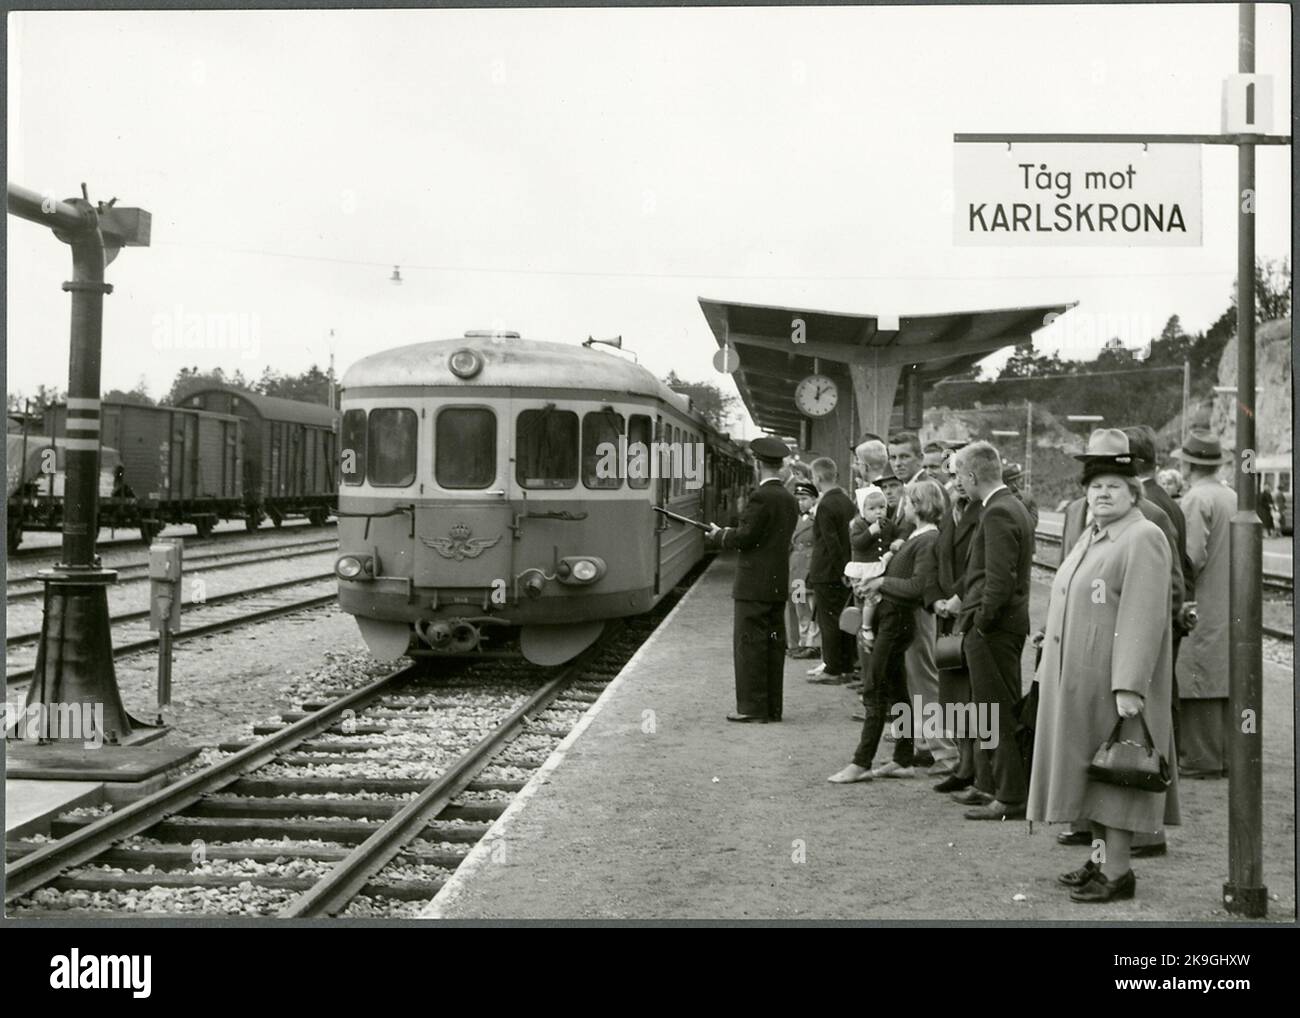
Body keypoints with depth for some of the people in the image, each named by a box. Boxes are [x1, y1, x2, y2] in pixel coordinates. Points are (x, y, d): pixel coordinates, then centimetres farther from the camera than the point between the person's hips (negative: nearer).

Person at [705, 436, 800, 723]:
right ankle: (773, 707, 15)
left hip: (754, 586, -8)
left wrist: (719, 535, 3)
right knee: (774, 643, 10)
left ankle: (752, 707, -3)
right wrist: (728, 533, 18)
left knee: (749, 644, -3)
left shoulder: (760, 497, -15)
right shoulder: (790, 500, 11)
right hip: (779, 584, 8)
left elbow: (745, 537, -16)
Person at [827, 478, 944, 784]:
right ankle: (903, 761, 20)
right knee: (896, 690, 14)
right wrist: (874, 581, 6)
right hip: (888, 616, 10)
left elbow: (918, 586, -24)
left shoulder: (929, 541, -16)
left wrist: (883, 581, -15)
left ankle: (861, 763, -2)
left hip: (897, 619, -10)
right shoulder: (916, 536, 13)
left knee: (875, 692, -6)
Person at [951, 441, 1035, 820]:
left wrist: (983, 620, -16)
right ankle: (987, 784, 28)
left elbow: (1000, 578, -25)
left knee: (999, 713, -5)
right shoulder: (1014, 508, 14)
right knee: (989, 710, 18)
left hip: (993, 629, -11)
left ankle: (1010, 797, -1)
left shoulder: (998, 514, -18)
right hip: (1002, 625, 11)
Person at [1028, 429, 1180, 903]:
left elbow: (1143, 619, -21)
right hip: (1078, 682, 9)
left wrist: (1129, 686, -25)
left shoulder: (1143, 539, -13)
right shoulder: (1092, 538, 15)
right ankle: (1103, 856, 23)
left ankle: (1118, 872, 1)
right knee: (1090, 770, 13)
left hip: (1114, 681, -9)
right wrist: (1053, 670, 17)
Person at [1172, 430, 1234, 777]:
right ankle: (1227, 755, 16)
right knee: (1225, 683, 11)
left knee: (1197, 684, -5)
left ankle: (1201, 759, -4)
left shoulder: (1195, 499, -12)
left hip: (1202, 609, -8)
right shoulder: (1234, 498, 12)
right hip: (1231, 608, 8)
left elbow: (1191, 557, -18)